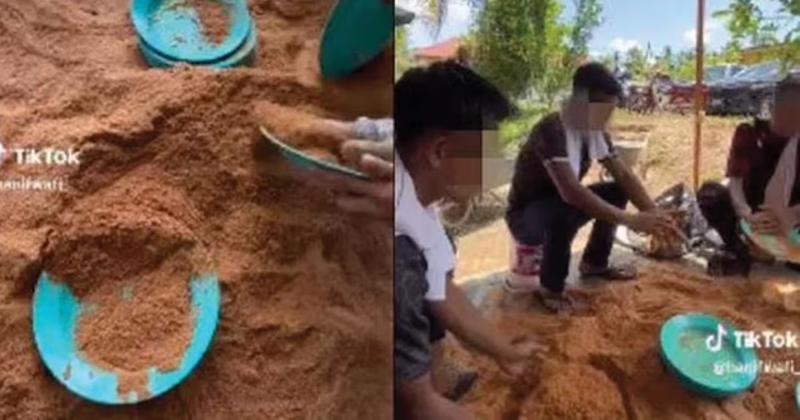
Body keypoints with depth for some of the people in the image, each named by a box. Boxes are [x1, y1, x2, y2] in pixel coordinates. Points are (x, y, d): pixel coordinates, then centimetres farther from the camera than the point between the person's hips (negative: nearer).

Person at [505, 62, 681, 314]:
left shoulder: (595, 132, -4)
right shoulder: (551, 130, -31)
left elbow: (624, 176, -2)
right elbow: (570, 191, -42)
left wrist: (654, 215, -19)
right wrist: (631, 221, -42)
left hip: (560, 204, 8)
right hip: (525, 217, -8)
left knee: (617, 192, 0)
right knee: (565, 212, -38)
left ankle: (594, 263, 17)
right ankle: (550, 289, -15)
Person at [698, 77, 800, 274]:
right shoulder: (749, 133, -5)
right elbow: (735, 182, -20)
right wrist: (746, 214, -42)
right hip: (754, 217, 0)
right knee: (709, 192, -29)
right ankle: (743, 255, -27)